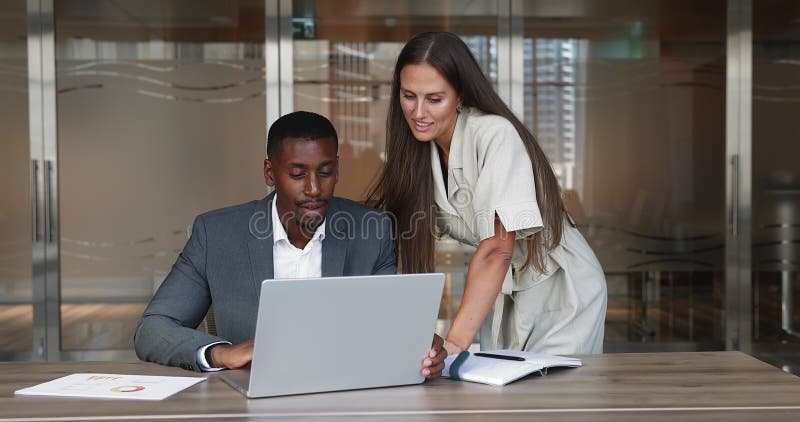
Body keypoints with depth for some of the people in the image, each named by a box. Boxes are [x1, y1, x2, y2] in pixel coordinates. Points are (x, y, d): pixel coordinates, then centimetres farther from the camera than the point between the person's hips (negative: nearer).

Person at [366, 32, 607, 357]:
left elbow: (497, 248, -33)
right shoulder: (419, 148, -4)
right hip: (505, 294, 6)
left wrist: (455, 341, -41)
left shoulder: (496, 135, -26)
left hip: (559, 290, -6)